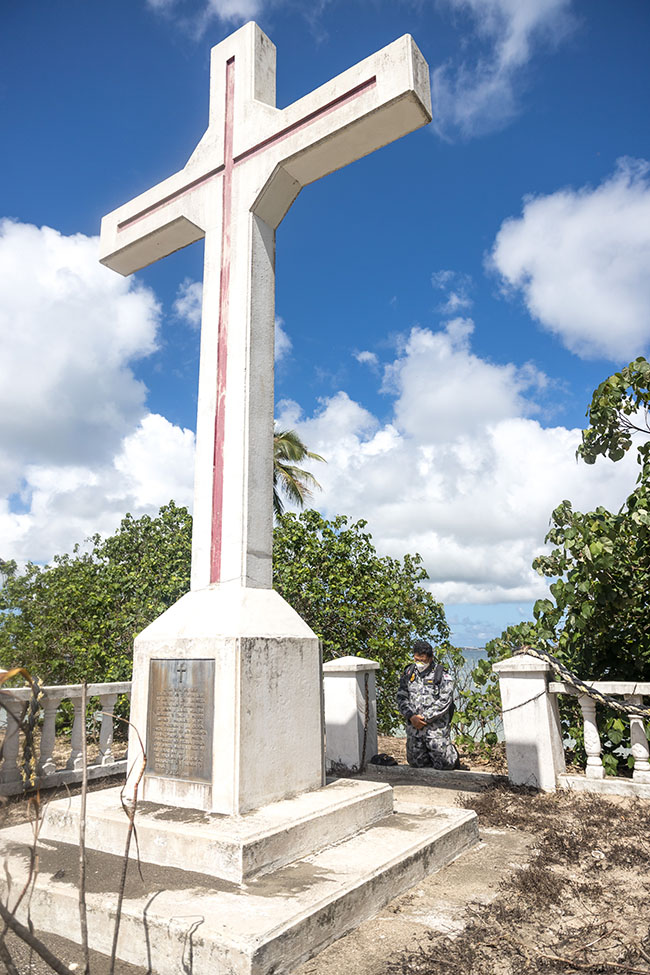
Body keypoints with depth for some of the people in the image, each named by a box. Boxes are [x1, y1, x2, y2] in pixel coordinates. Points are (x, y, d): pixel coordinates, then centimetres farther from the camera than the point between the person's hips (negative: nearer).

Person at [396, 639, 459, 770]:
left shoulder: (442, 676, -7)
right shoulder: (409, 673, 6)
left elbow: (444, 702, -13)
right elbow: (401, 697, 5)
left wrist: (424, 717, -16)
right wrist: (411, 716, -11)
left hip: (436, 726, -4)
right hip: (413, 726, 4)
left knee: (444, 763, -2)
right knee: (416, 762, 12)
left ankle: (452, 751, 30)